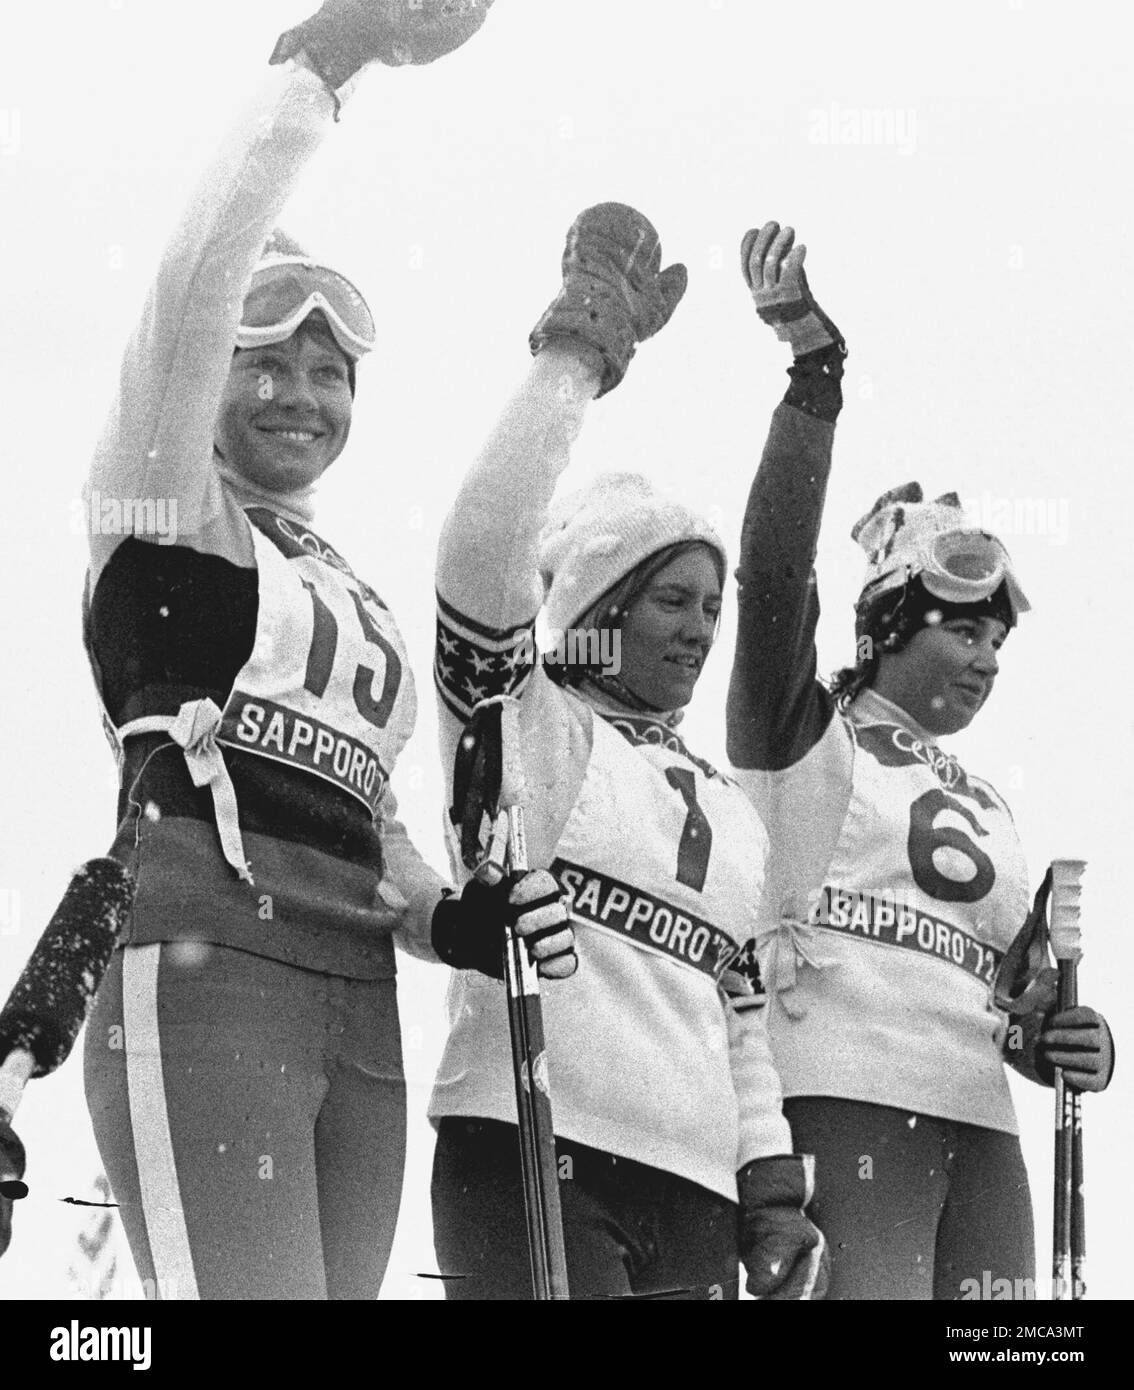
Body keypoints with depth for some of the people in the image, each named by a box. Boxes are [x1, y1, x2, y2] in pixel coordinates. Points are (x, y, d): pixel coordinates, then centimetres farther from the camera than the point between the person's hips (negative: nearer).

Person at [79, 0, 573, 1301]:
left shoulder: (361, 603, 27)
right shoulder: (169, 512, 7)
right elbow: (196, 279, -9)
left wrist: (453, 919, 7)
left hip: (360, 1013, 7)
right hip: (206, 977, -7)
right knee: (248, 1285, -20)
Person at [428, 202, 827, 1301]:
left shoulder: (730, 811, 25)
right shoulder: (528, 723, 6)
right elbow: (483, 543, -11)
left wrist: (774, 1194, 14)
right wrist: (581, 351, -11)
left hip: (693, 1191, 6)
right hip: (529, 1151, -6)